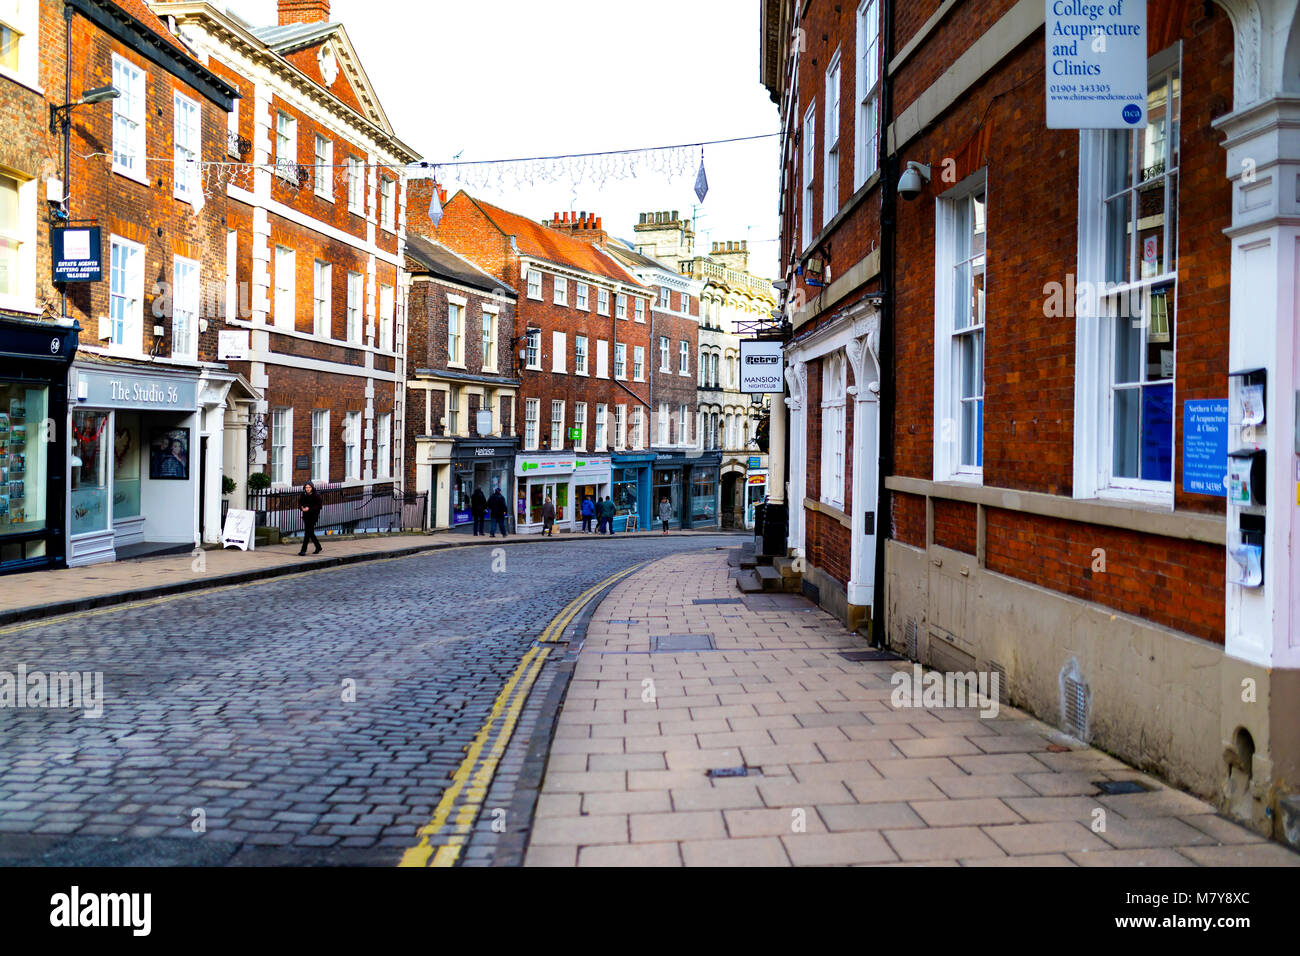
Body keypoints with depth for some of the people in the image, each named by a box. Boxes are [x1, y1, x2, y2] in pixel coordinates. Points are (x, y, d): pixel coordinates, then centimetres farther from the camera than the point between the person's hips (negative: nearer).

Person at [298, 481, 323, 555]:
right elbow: (299, 503, 11)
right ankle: (318, 547, 30)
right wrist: (302, 507, -12)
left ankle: (303, 550, -11)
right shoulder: (303, 495, 6)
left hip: (313, 516, -6)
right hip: (306, 516, 6)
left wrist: (309, 508, -23)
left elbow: (319, 506, -12)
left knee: (307, 532, -12)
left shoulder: (316, 496, -8)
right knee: (310, 532, 13)